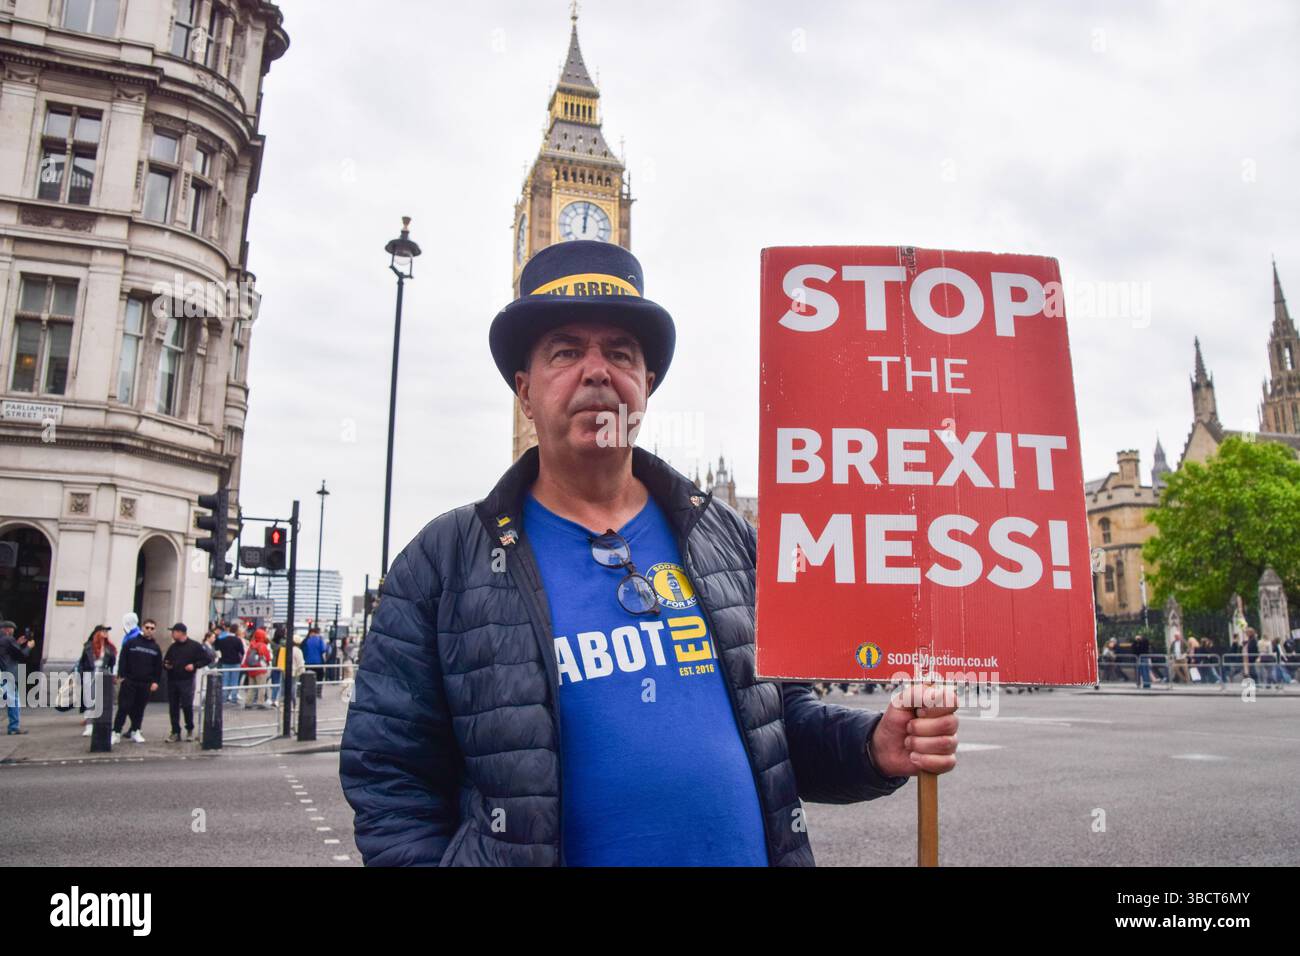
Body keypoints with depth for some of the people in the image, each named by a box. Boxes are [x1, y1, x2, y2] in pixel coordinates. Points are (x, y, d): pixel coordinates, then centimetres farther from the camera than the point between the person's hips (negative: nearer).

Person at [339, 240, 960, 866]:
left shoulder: (727, 537, 1)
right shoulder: (442, 563, -8)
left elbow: (785, 714, 7)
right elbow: (390, 780, -6)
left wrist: (873, 747, -10)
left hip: (756, 849, 3)